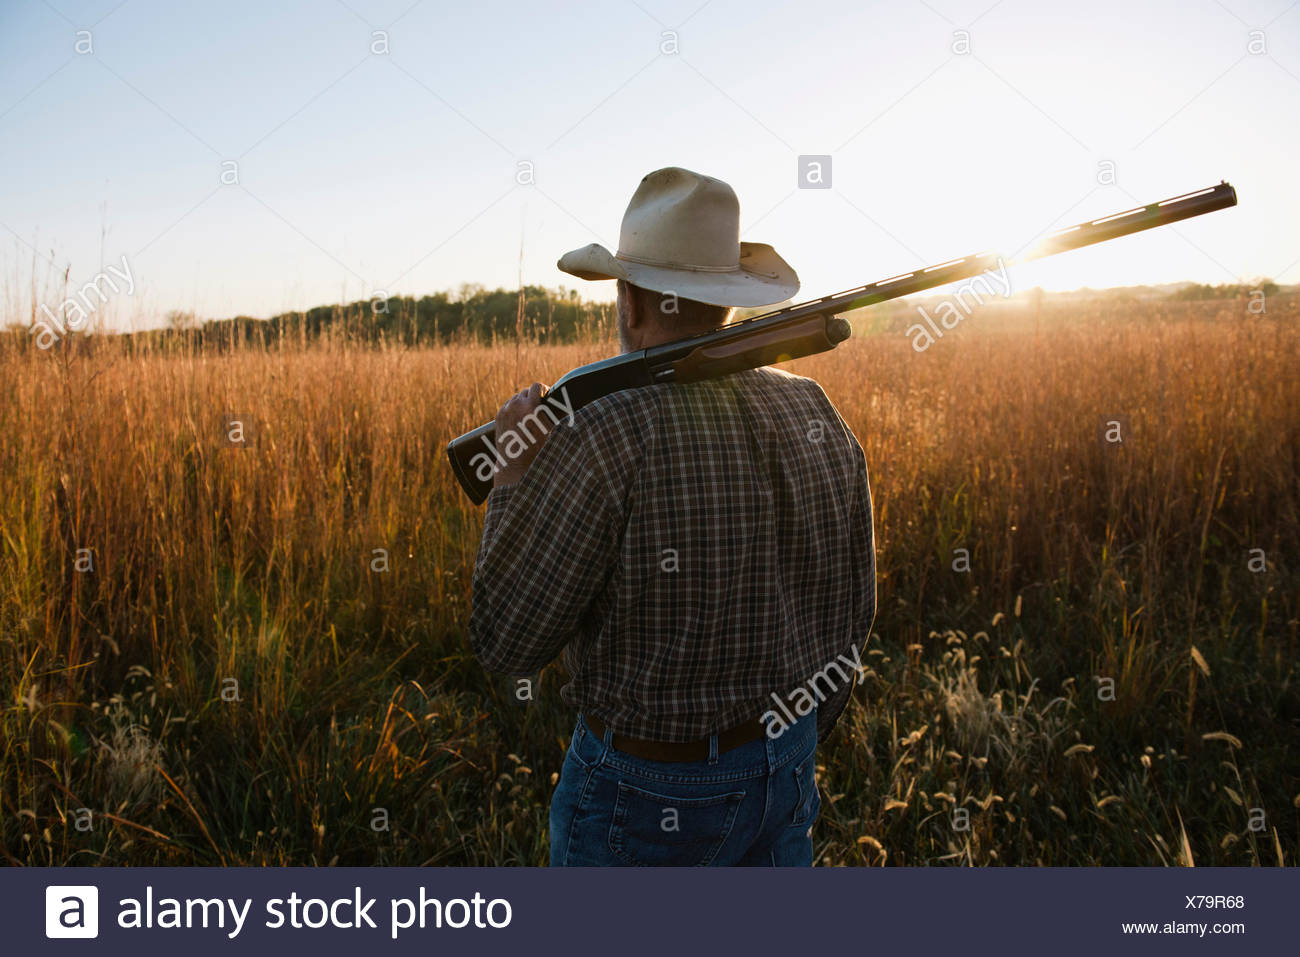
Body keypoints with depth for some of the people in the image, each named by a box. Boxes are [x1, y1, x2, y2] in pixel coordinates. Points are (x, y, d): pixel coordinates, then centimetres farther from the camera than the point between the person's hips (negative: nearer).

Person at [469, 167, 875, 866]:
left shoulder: (606, 437, -25)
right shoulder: (819, 416, -4)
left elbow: (507, 642, -18)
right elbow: (852, 612, 6)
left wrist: (512, 480, -6)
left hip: (646, 798, -5)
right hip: (785, 774, 6)